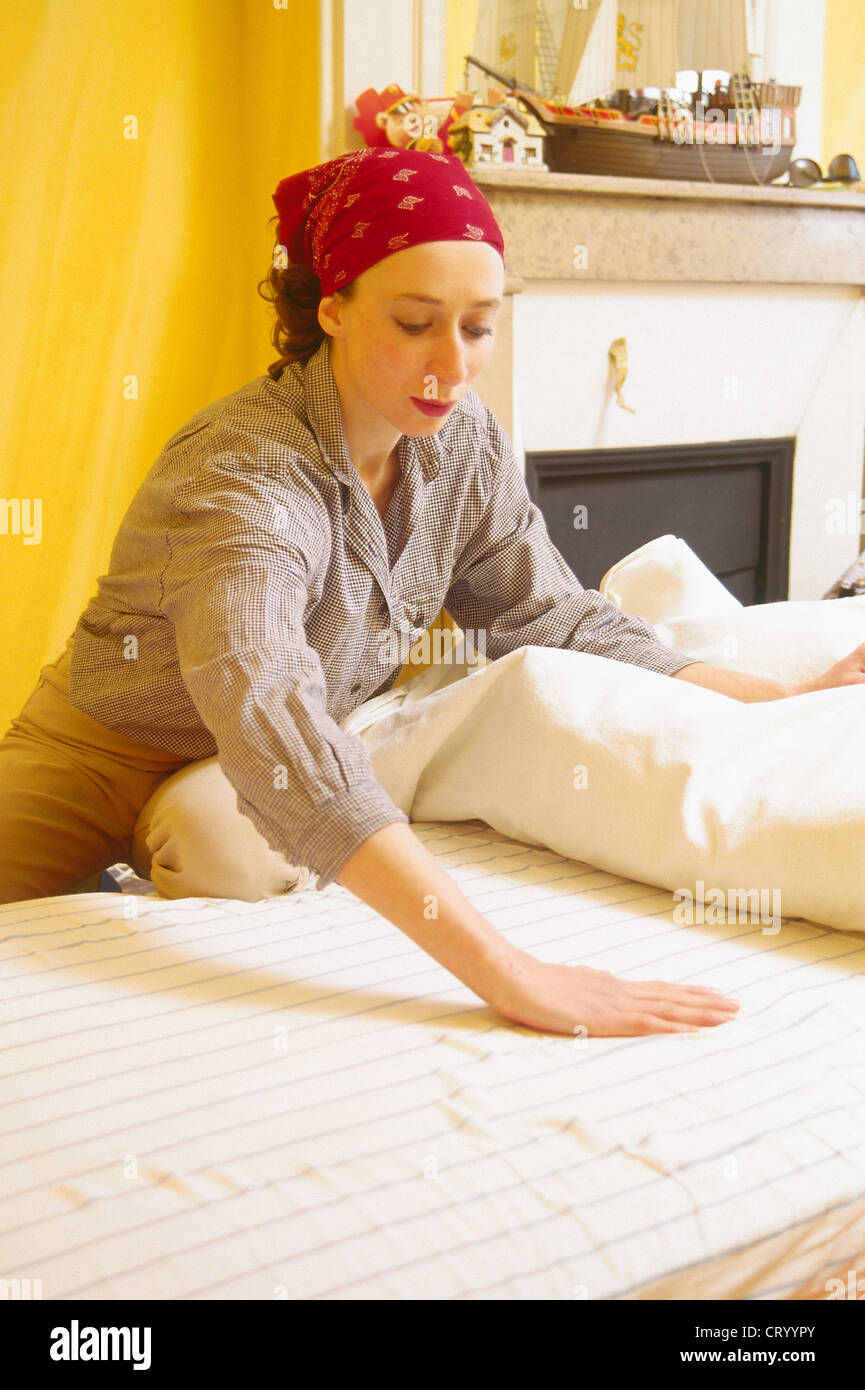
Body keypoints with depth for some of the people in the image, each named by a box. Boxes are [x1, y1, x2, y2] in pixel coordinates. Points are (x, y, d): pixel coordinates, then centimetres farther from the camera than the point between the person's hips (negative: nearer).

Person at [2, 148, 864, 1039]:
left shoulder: (462, 441, -13)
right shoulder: (246, 473, -35)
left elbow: (554, 620, -5)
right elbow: (270, 722, -51)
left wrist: (785, 705, -15)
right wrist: (505, 973, -60)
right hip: (109, 764, -6)